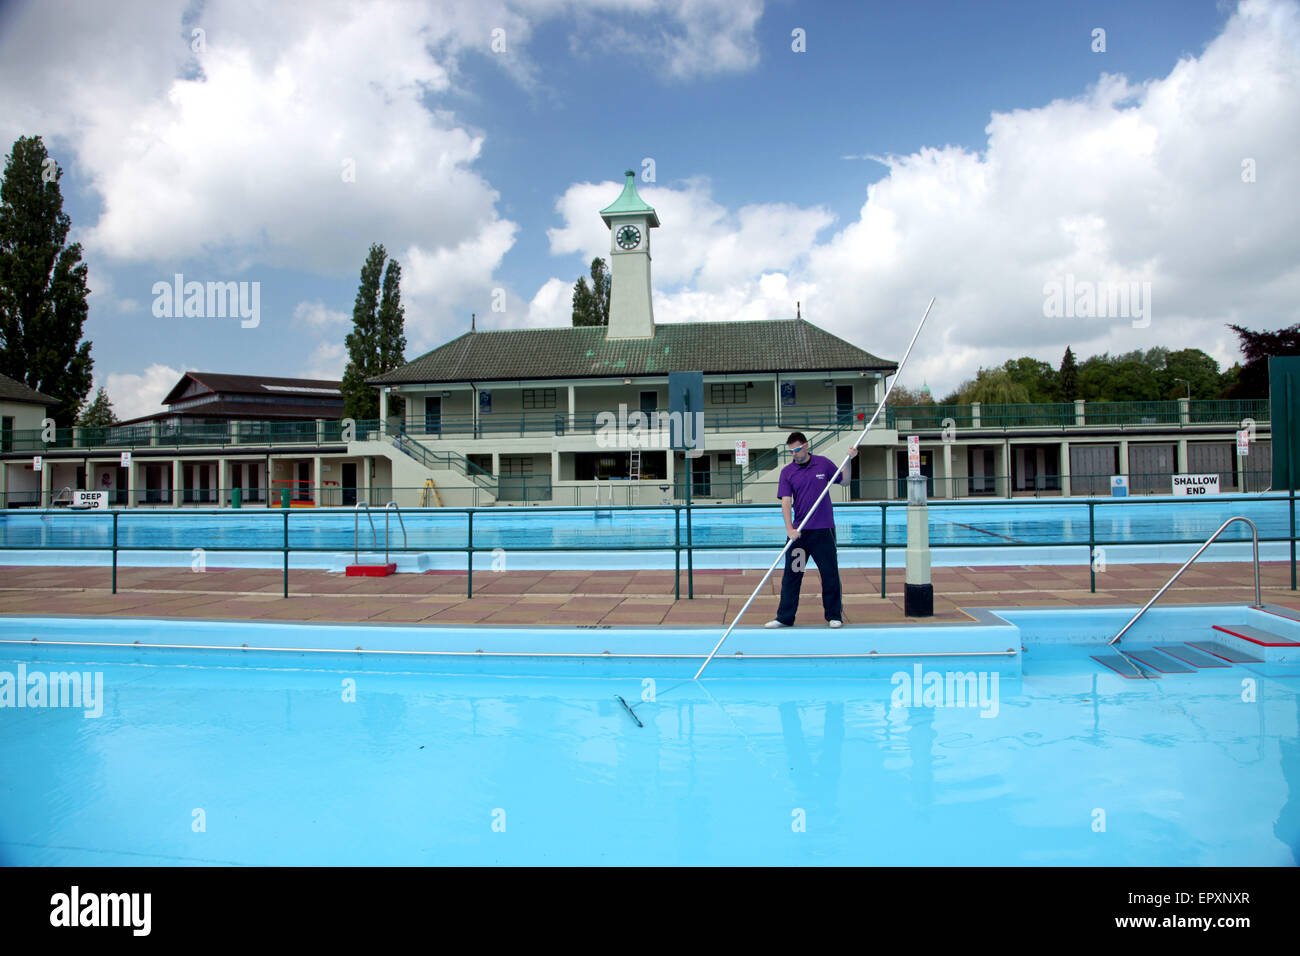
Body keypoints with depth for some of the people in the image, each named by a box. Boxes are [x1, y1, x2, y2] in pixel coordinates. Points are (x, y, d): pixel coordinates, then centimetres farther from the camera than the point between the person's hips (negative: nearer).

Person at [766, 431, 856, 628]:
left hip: (823, 530, -1)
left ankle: (834, 615, 16)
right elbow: (785, 502, -7)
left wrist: (849, 460, 2)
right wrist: (790, 528, -19)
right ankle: (785, 617, 11)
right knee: (791, 574, 4)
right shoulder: (787, 472, 1)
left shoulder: (824, 464, 2)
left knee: (830, 573, 4)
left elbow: (843, 481, 17)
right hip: (798, 531, 1)